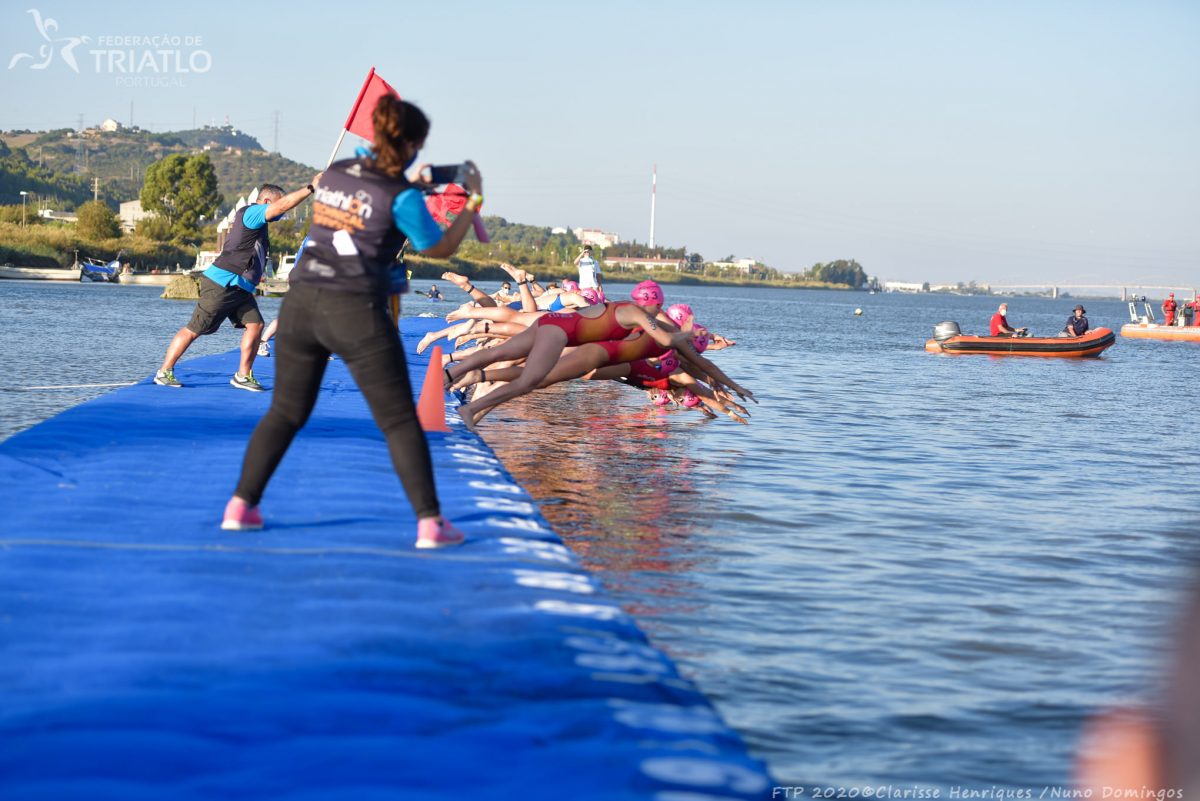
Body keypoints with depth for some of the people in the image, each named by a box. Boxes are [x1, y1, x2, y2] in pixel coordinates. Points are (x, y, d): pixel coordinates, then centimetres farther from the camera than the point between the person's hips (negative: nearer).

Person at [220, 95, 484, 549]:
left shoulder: (336, 172, 9)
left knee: (286, 411, 16)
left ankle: (240, 506, 14)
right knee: (399, 421, 2)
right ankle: (430, 523, 0)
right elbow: (440, 249, 6)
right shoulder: (401, 196, -7)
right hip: (355, 312, -5)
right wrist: (473, 202, 15)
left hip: (301, 302, 5)